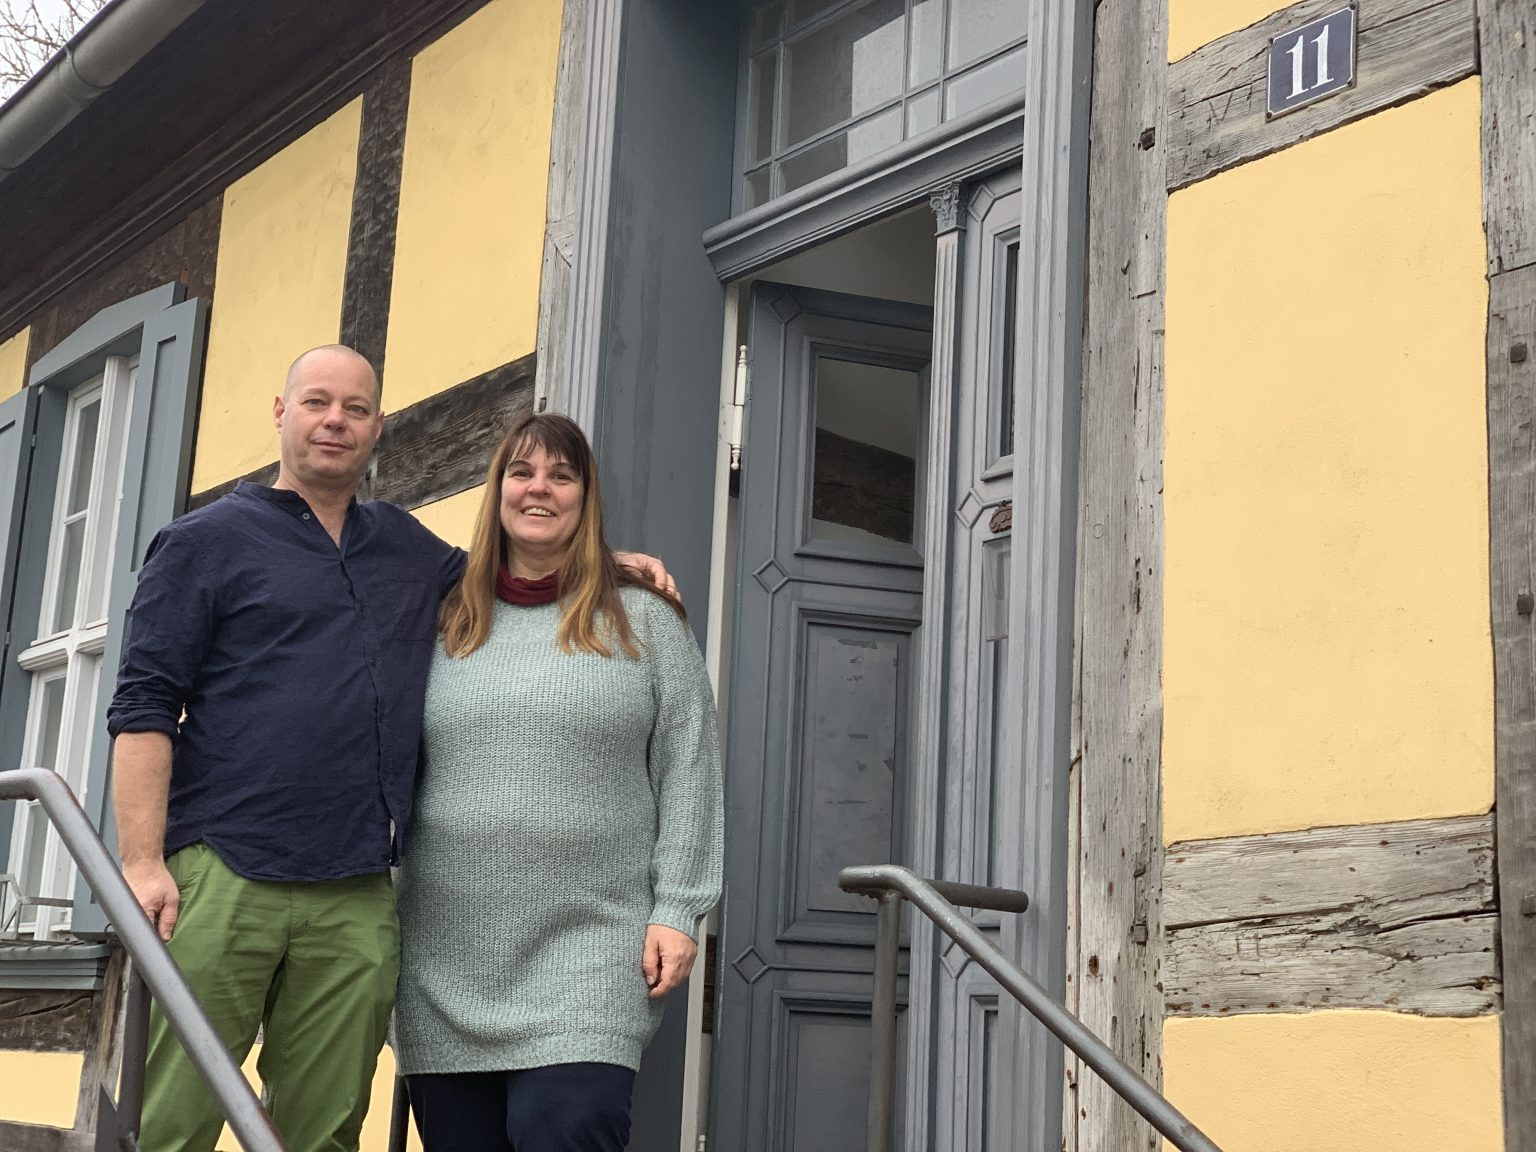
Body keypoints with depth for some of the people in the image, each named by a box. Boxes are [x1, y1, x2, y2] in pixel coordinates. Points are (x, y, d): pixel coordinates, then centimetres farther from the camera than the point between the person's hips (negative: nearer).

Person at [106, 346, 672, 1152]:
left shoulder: (408, 546, 21)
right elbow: (143, 708, 0)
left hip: (358, 900, 4)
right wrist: (143, 860, -11)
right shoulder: (205, 542, 8)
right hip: (221, 874, -4)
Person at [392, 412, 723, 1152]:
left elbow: (687, 771, 3)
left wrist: (676, 910, -5)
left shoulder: (642, 620, 7)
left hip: (587, 947, -3)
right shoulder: (445, 625, 14)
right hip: (447, 958, 3)